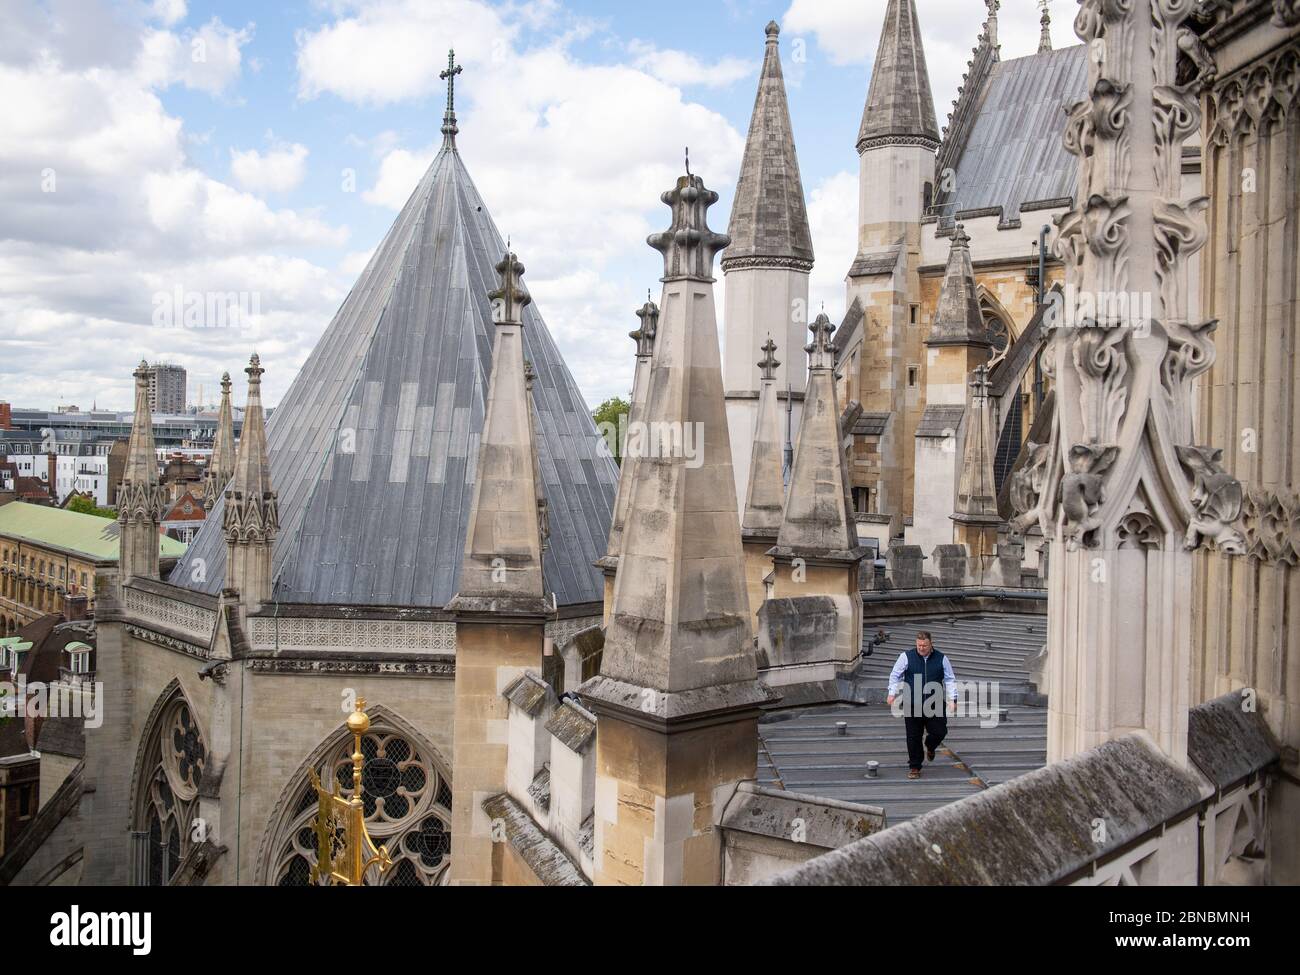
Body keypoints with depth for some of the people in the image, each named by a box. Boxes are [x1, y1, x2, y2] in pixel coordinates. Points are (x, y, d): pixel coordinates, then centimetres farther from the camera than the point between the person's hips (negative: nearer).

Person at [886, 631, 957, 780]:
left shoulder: (941, 659, 5)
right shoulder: (906, 657, 1)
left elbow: (950, 680, 9)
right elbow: (895, 675, 6)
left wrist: (952, 699, -1)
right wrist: (892, 693, -5)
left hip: (934, 706, 1)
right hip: (912, 706, -1)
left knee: (939, 732, -3)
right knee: (913, 737, 1)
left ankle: (930, 747, 32)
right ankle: (914, 767, 15)